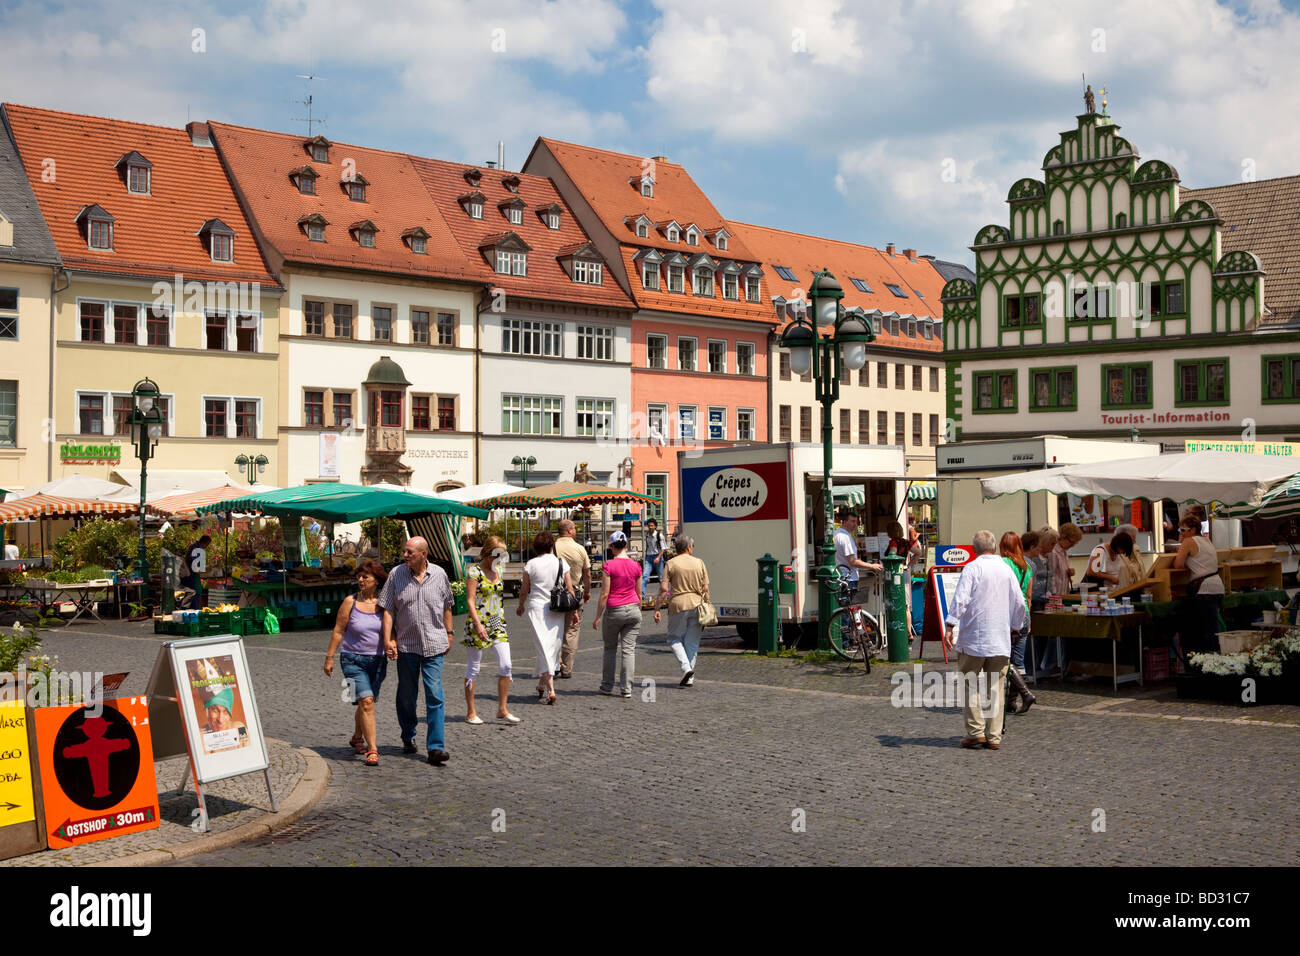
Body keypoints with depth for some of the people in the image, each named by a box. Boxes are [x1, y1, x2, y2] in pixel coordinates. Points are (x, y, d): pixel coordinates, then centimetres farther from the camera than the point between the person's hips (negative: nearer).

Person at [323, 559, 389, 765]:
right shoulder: (350, 602, -3)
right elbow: (338, 631, 1)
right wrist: (329, 657, 1)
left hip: (378, 661, 3)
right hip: (353, 660, -3)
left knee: (365, 703, 14)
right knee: (366, 702, -16)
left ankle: (357, 738, 40)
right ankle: (372, 750, -15)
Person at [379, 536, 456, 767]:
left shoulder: (439, 575, 2)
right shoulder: (396, 574, -1)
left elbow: (447, 607, 14)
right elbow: (388, 609, -2)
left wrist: (449, 634, 13)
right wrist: (388, 639, -10)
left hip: (434, 644, -1)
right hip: (406, 644, 1)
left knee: (435, 695, -8)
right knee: (406, 695, 12)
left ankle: (436, 747, -8)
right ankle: (408, 738, 32)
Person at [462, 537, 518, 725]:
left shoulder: (498, 571, 12)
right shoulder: (474, 572, -8)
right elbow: (470, 600, -13)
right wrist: (478, 624, -22)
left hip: (497, 623, 6)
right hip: (478, 623, -6)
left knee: (505, 665, -3)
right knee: (474, 667, 2)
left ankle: (502, 709, 5)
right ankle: (470, 713, 11)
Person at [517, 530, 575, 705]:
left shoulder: (531, 565, -3)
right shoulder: (561, 563, 1)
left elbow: (524, 590, 3)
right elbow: (570, 589, 1)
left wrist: (520, 606, 21)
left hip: (536, 607, -2)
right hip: (557, 610, 2)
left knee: (543, 647, -4)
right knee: (553, 646, 13)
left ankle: (550, 689, -17)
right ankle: (542, 685, 22)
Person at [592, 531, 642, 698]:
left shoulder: (609, 566, -10)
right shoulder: (636, 566, 3)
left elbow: (604, 594, -10)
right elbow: (639, 594, 11)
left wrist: (597, 617, -4)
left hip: (614, 610, -3)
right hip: (633, 609, 3)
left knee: (610, 648, 13)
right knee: (629, 649, 3)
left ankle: (607, 686, 17)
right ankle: (626, 688, 0)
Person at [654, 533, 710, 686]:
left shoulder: (671, 564, -3)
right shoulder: (699, 563, 3)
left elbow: (664, 590, -7)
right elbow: (705, 589, 2)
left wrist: (657, 609, -1)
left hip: (678, 605, -2)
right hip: (696, 605, 2)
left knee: (675, 639, 12)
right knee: (692, 642, 10)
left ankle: (686, 667, -9)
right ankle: (689, 678, 11)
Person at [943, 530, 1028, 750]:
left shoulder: (972, 568, -5)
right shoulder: (1007, 569, 9)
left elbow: (960, 599, -15)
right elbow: (1019, 603, 12)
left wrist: (950, 626, -17)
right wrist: (1015, 626, 27)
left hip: (973, 637, -4)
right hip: (1000, 640, 4)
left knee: (970, 685, 4)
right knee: (995, 687, 7)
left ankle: (976, 731, -1)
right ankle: (994, 736, 6)